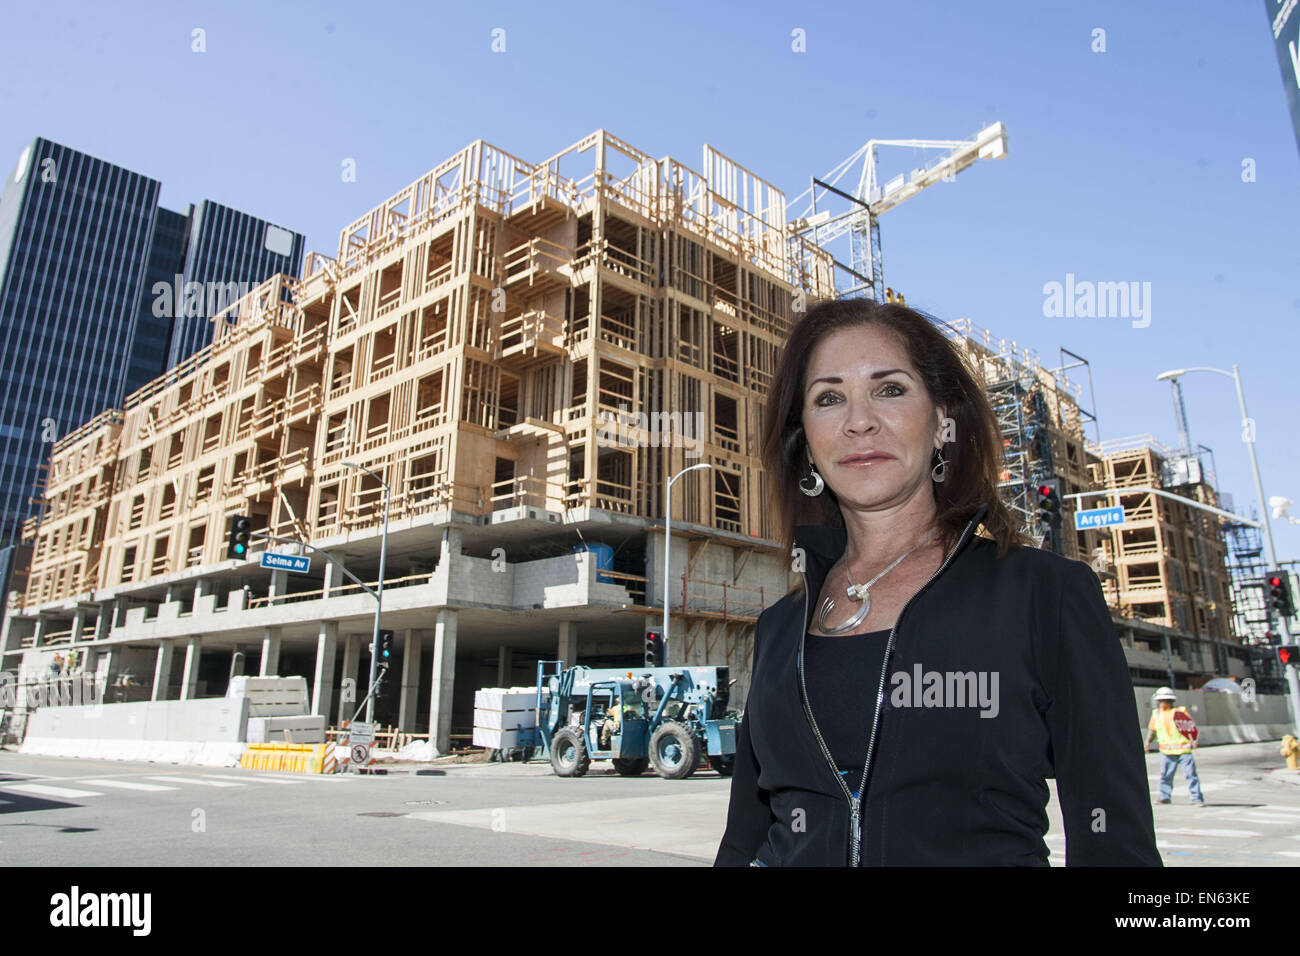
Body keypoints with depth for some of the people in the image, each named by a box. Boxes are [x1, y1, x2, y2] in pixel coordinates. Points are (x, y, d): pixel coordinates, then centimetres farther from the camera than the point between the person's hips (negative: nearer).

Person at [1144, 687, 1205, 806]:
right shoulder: (1156, 713, 8)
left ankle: (1197, 799, 4)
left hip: (1183, 749, -4)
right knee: (1165, 774, 6)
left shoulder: (1180, 711, -3)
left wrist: (1193, 740, -16)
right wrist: (1148, 741, 9)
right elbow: (1152, 729, 18)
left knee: (1190, 774, -4)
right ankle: (1165, 797, 18)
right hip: (1167, 751, 4)